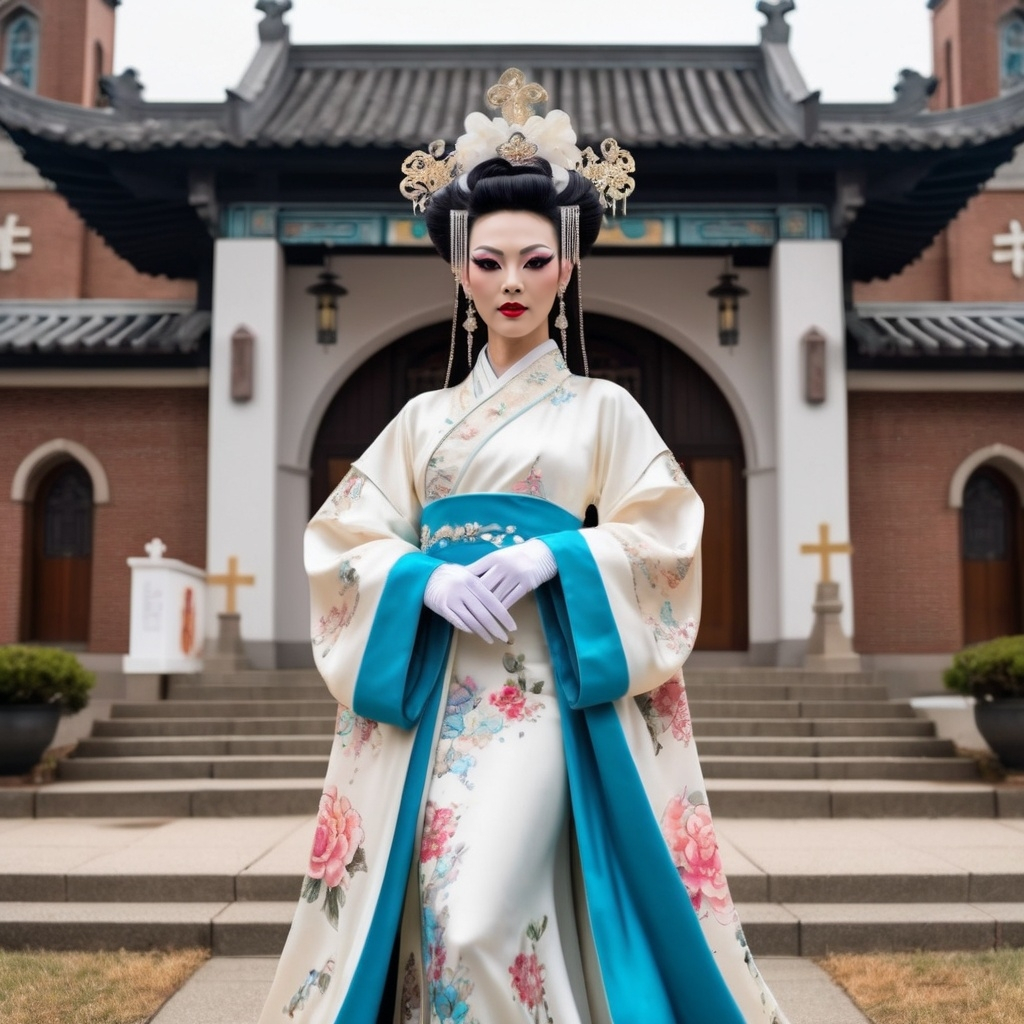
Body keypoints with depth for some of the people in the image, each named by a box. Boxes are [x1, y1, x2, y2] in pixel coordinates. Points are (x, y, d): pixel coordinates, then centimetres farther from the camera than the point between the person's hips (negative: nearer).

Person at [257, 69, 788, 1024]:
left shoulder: (601, 406, 9)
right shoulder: (424, 416, 15)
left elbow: (664, 534, -1)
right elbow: (340, 535, 7)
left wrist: (550, 556, -16)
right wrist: (427, 579, -12)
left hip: (546, 685, -3)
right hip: (430, 685, 3)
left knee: (484, 923, -15)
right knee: (432, 918, 0)